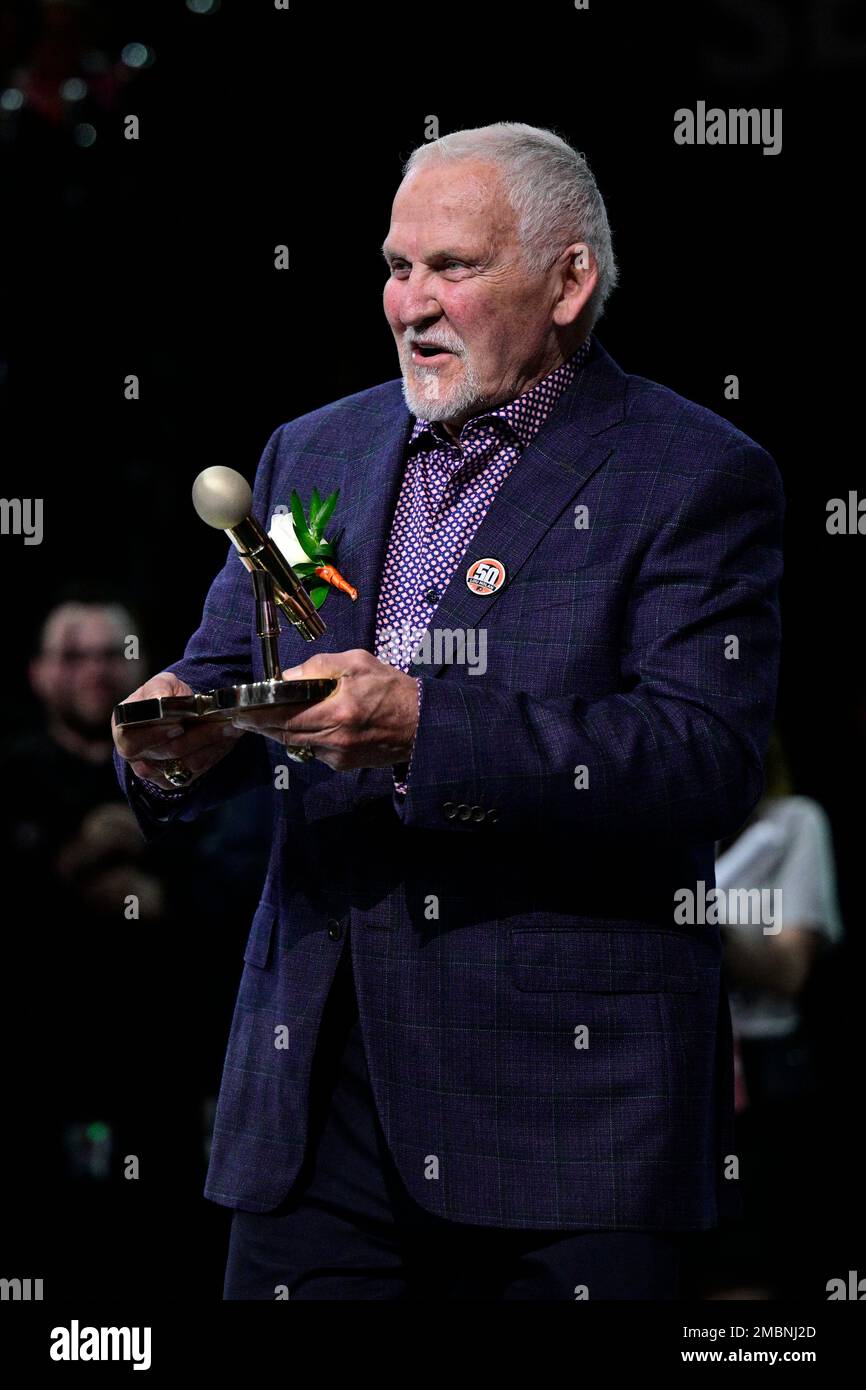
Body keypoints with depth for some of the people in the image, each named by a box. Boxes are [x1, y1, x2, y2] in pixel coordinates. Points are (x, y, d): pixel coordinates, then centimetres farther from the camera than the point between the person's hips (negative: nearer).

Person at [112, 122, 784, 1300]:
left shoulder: (696, 478, -2)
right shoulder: (313, 453, 17)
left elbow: (707, 758, -14)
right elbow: (225, 667, 17)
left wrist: (424, 729, -24)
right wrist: (174, 741, -9)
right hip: (316, 1072, 5)